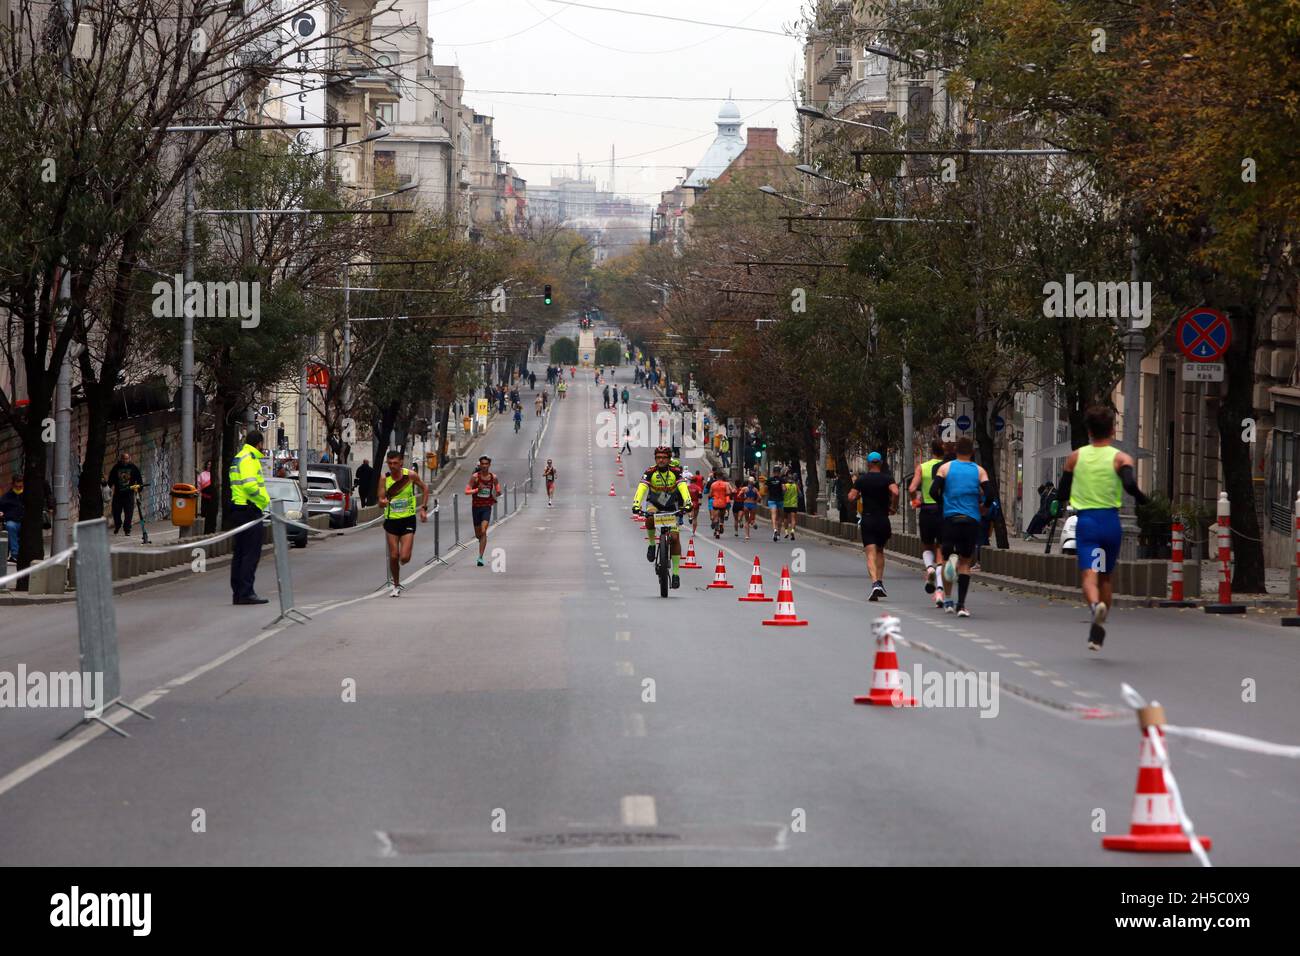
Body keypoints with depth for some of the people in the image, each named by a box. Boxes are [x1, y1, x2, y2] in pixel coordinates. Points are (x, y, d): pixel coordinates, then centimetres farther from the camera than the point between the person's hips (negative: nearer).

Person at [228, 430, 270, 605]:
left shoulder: (238, 458, 19)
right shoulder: (250, 459, -13)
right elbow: (250, 485, -25)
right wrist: (265, 500, -12)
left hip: (238, 509, 10)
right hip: (250, 510, -10)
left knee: (239, 553, 12)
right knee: (251, 553, -9)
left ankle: (237, 593, 15)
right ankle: (246, 592, -13)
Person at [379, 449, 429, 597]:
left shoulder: (410, 475, -7)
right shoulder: (385, 478, -5)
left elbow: (425, 488, 11)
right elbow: (380, 503, -5)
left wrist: (423, 508, 4)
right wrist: (383, 502, -30)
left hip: (408, 520, -1)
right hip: (391, 520, 1)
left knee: (404, 558, -10)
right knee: (393, 556, 0)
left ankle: (395, 578, 24)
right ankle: (396, 586, 20)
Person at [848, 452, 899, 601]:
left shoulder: (862, 479, 2)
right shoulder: (887, 478, -1)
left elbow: (851, 497, -4)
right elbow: (895, 492, -18)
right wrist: (894, 507, -3)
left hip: (867, 520, -1)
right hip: (883, 520, 1)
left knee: (871, 554, -7)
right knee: (880, 551, 21)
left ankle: (875, 583, -26)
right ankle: (880, 582, 15)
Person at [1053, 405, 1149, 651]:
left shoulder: (1075, 457, 6)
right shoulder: (1120, 458, -1)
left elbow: (1064, 490, 10)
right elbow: (1130, 485, -18)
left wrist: (1058, 510, 31)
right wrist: (1144, 501, 0)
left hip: (1085, 521, -1)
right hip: (1111, 522, 1)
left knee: (1089, 574, -11)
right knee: (1106, 576, 17)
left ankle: (1096, 604, -44)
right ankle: (1098, 630, 20)